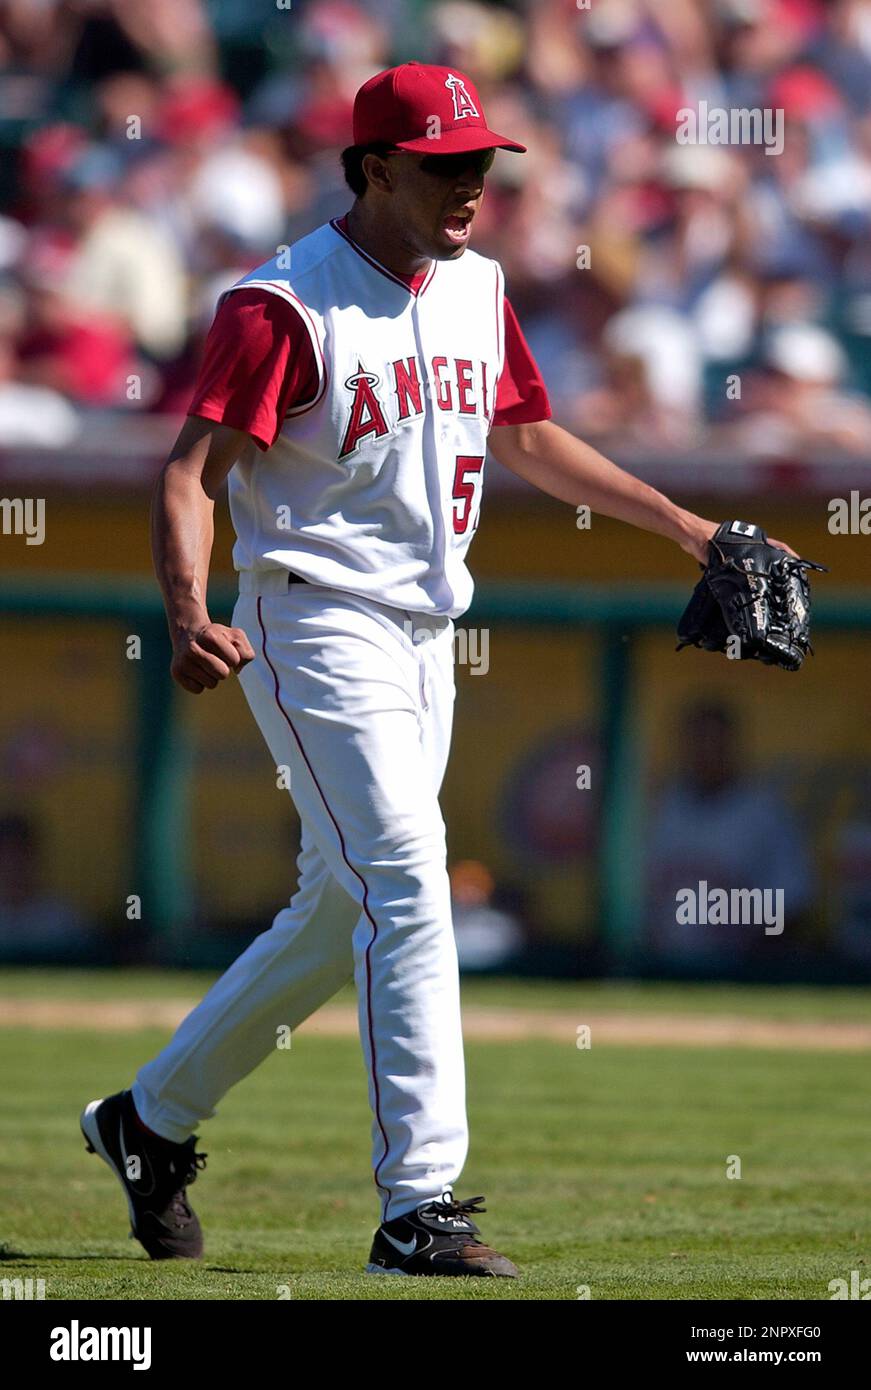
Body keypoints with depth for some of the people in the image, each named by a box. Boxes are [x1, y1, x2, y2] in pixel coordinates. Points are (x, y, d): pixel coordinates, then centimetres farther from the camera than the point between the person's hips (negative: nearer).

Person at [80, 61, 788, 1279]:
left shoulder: (477, 290, 11)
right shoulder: (283, 306, -13)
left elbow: (527, 438, 26)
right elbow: (190, 473, -19)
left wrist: (679, 525, 24)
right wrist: (190, 621, -34)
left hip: (426, 638, 8)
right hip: (320, 624, -8)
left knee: (345, 908, 12)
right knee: (404, 881, -18)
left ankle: (154, 1117, 29)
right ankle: (420, 1204, -19)